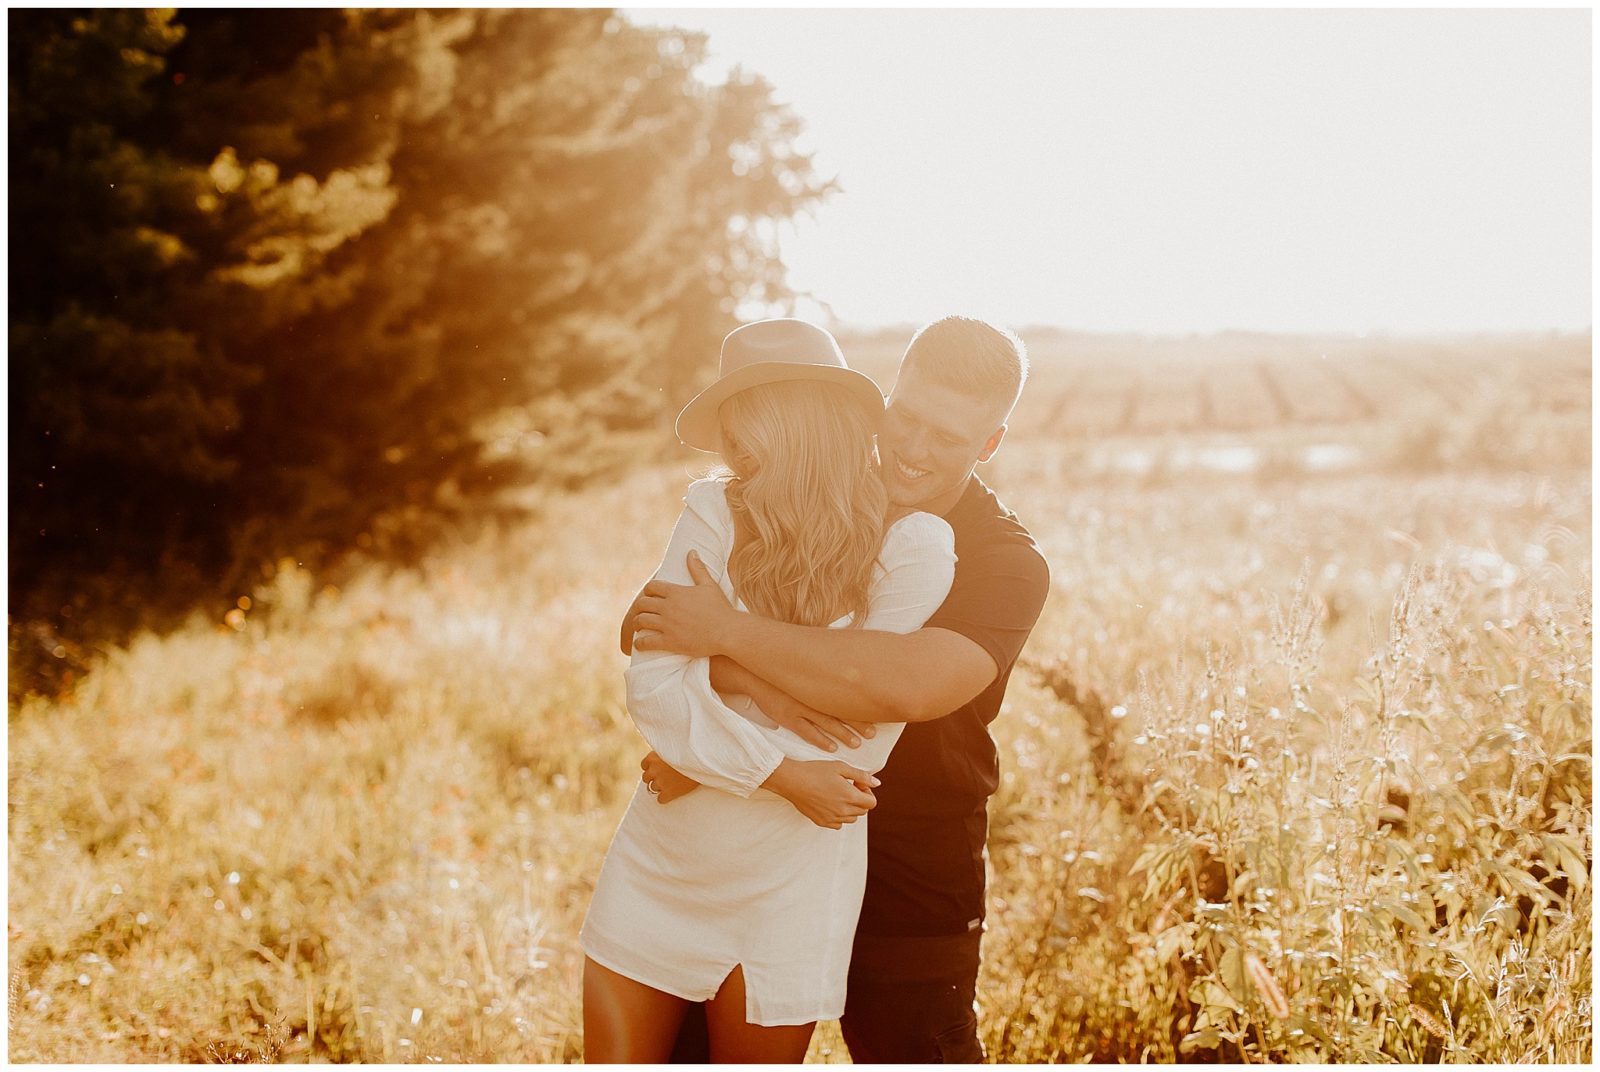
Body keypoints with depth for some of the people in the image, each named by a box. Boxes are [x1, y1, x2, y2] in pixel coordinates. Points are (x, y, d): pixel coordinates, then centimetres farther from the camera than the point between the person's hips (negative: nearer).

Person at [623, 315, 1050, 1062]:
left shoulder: (1008, 565, -9)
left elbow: (914, 684, -29)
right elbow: (648, 620, -10)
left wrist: (728, 635, -28)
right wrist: (764, 687, -30)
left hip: (910, 888, -3)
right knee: (682, 1048, 9)